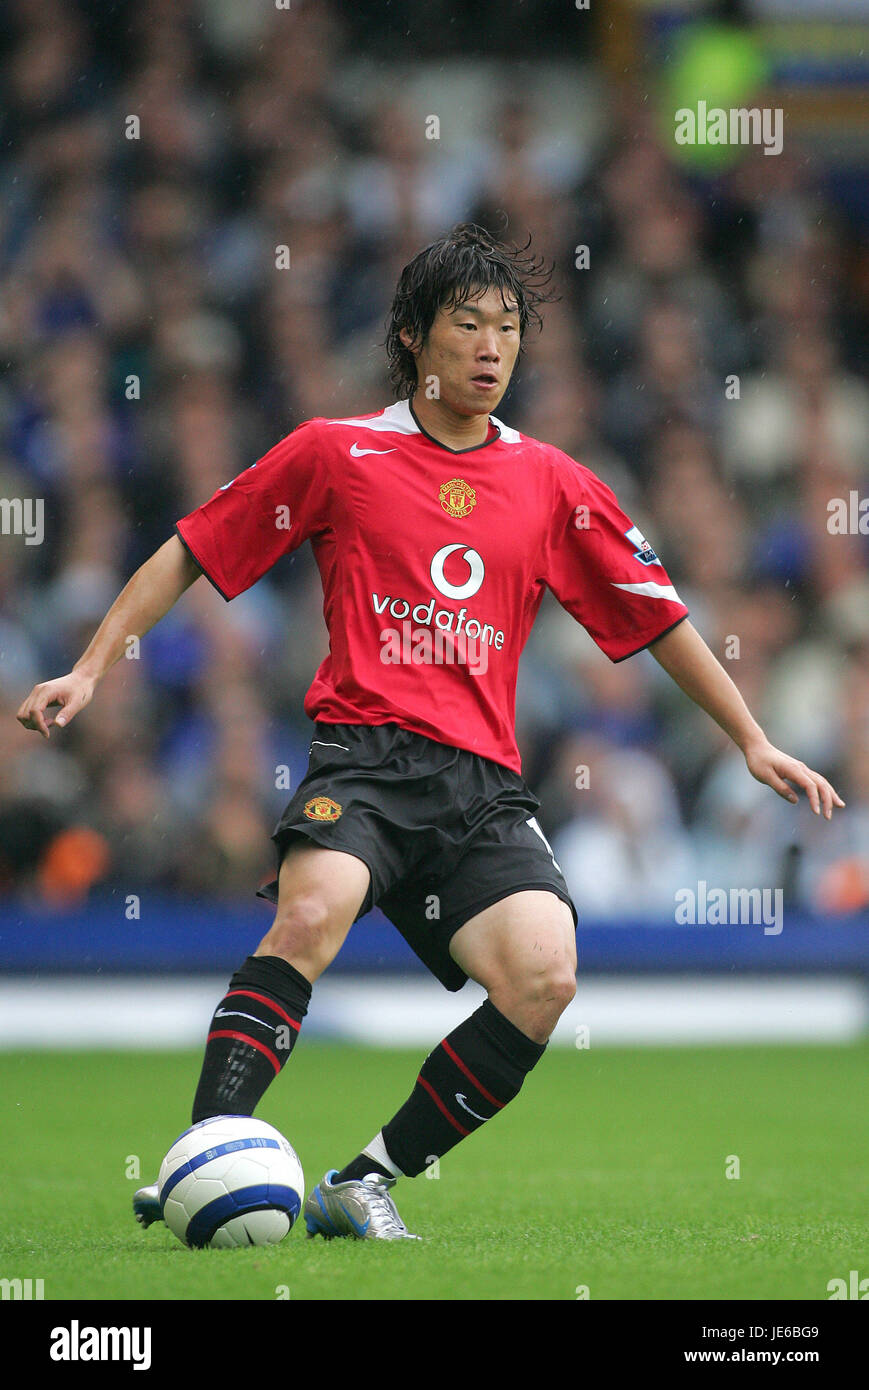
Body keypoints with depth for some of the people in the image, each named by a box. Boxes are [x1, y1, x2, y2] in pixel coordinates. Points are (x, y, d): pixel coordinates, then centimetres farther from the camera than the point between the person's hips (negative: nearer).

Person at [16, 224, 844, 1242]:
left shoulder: (551, 483, 15)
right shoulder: (336, 453, 8)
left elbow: (656, 615, 22)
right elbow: (193, 552, 12)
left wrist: (752, 741, 21)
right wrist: (92, 668, 5)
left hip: (482, 779, 3)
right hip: (364, 750, -3)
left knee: (545, 977, -21)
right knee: (312, 912, -34)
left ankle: (367, 1181, -9)